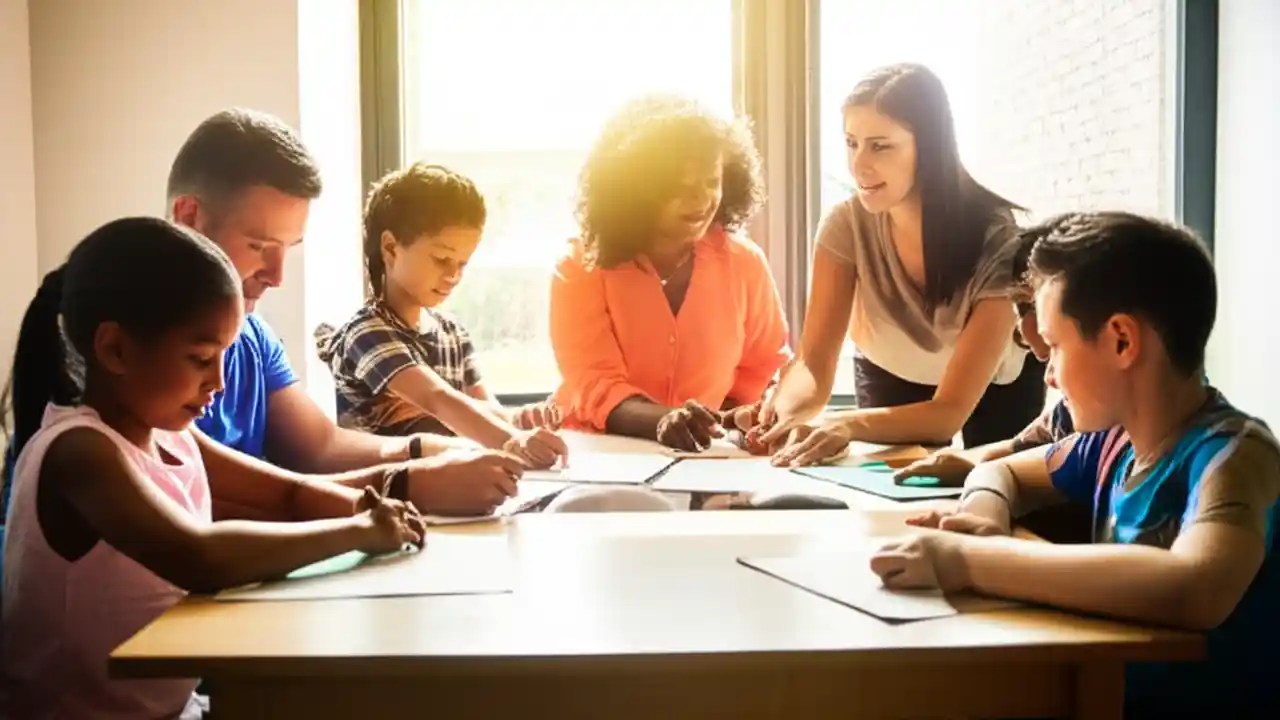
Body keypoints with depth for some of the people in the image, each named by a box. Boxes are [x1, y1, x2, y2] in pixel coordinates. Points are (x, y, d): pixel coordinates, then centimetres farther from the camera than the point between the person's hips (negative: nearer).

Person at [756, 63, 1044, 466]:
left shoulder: (998, 240, -36)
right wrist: (784, 412, -55)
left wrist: (851, 424, -58)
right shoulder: (847, 223, -29)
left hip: (995, 386, -1)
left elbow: (950, 410, -39)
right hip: (890, 378, 1)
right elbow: (814, 363, -31)